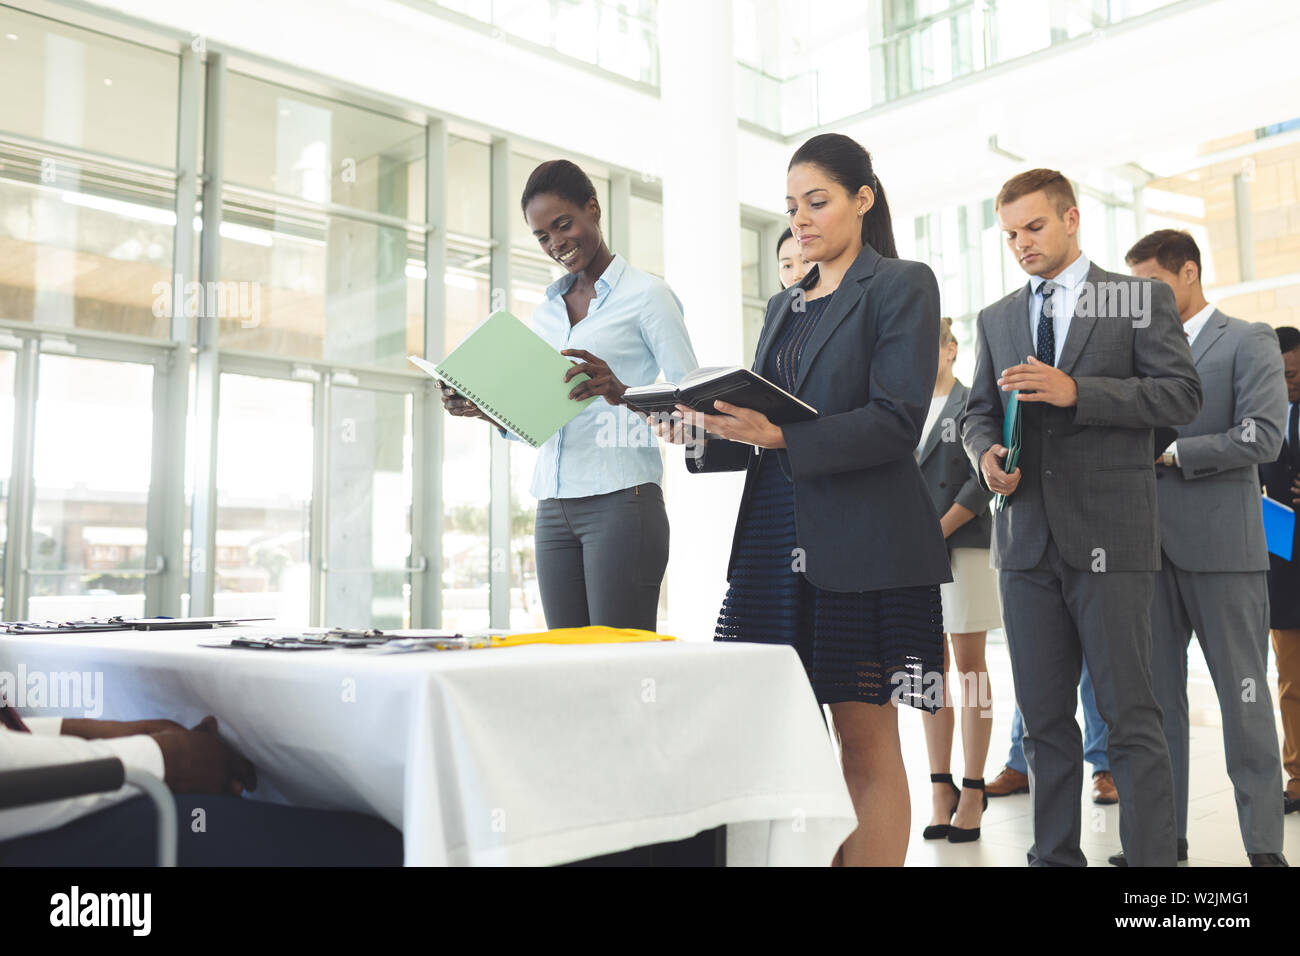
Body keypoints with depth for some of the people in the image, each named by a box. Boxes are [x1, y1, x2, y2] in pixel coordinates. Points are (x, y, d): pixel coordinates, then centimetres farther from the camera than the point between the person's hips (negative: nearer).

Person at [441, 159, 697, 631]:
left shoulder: (645, 294, 1)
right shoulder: (545, 312, 20)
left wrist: (622, 392, -25)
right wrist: (483, 409, 3)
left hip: (621, 500, -6)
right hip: (554, 507, 6)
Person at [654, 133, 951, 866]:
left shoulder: (902, 285, 2)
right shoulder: (785, 305, 21)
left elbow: (897, 421, -10)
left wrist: (781, 436, -22)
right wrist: (706, 434, -2)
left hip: (863, 549, -6)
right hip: (775, 540, 6)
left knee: (866, 739, -2)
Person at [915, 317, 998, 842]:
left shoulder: (972, 405, 1)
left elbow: (981, 483, -7)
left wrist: (936, 533, -12)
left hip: (963, 546, -5)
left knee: (969, 665, -1)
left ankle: (972, 791, 4)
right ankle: (941, 789, 11)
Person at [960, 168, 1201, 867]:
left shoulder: (1142, 299, 4)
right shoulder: (996, 319, 17)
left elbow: (1180, 394, -5)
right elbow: (978, 411, 20)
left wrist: (1076, 391, -17)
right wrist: (987, 451, -3)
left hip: (1109, 537, -4)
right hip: (1027, 540, 4)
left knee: (1130, 717, -3)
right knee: (1044, 718, 10)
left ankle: (1151, 858, 7)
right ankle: (1055, 855, 21)